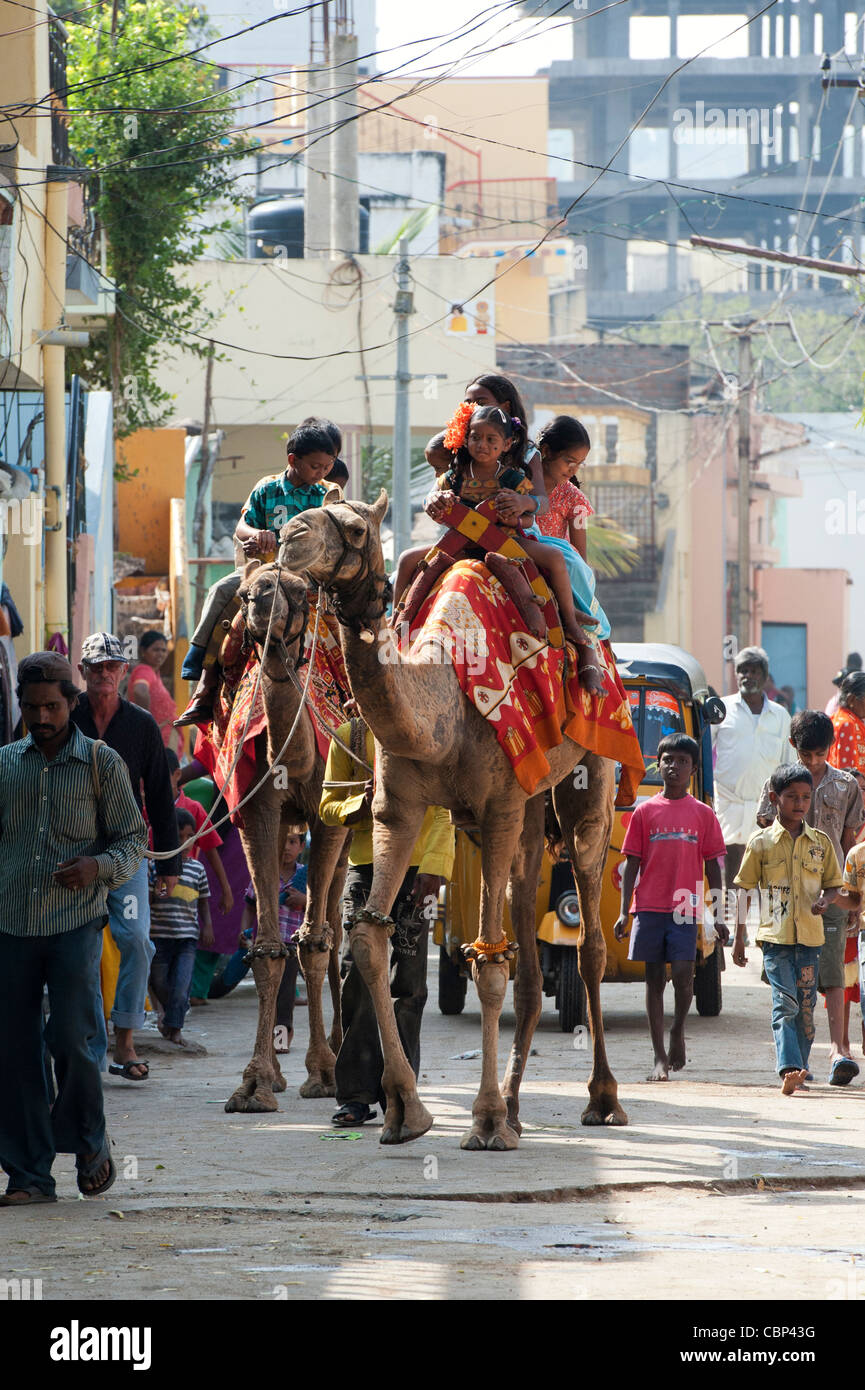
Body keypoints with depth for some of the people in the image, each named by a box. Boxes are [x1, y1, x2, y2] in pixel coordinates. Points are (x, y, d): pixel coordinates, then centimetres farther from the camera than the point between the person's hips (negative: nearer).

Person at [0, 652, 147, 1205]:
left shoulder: (102, 762, 4)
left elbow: (134, 838, 5)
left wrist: (100, 867, -14)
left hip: (76, 924, -3)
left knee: (72, 1039, -12)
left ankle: (91, 1143, 13)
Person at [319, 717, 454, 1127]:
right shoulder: (347, 737, 9)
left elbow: (443, 808, 0)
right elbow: (328, 805, 14)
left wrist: (432, 868, -11)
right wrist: (359, 805, -9)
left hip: (416, 867, -2)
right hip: (364, 866, 2)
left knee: (407, 982, -1)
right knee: (358, 976, -5)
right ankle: (356, 1094, -1)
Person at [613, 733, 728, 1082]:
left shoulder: (702, 814, 7)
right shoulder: (645, 811, 7)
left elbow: (712, 867, 9)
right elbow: (632, 864, 7)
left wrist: (718, 917, 5)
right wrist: (624, 912, 1)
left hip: (685, 909, -1)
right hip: (649, 906, 1)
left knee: (683, 974, -15)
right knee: (654, 980, 2)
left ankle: (678, 1032, 10)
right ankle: (660, 1057, 6)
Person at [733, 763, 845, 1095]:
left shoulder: (821, 842, 9)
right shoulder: (761, 842, 3)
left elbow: (833, 884, 17)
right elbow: (744, 890, 6)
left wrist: (825, 900, -8)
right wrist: (739, 938, 3)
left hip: (810, 936, 3)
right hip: (775, 935, -3)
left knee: (805, 1007, 4)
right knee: (784, 1003, -15)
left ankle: (798, 1073, 12)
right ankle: (789, 1069, -25)